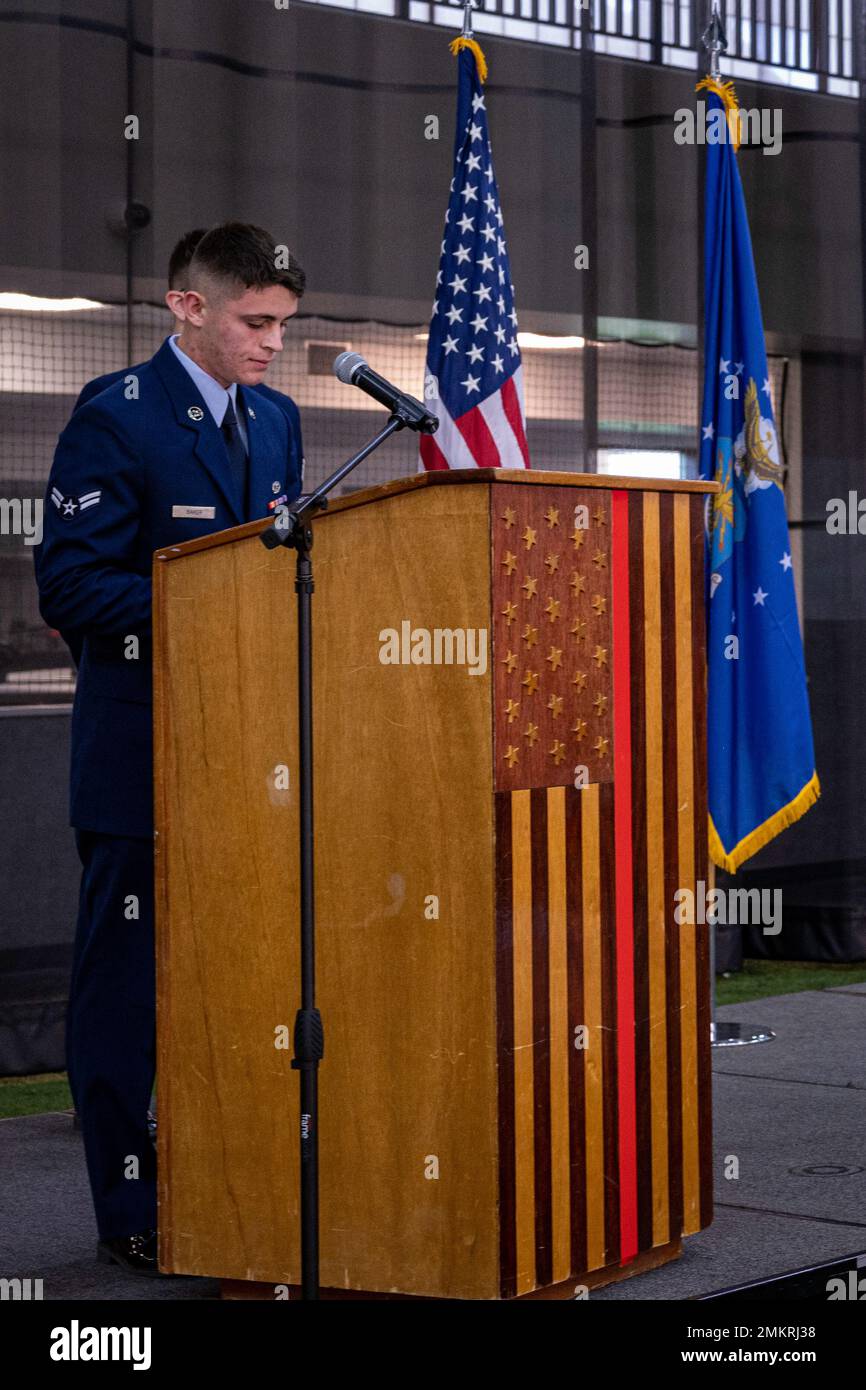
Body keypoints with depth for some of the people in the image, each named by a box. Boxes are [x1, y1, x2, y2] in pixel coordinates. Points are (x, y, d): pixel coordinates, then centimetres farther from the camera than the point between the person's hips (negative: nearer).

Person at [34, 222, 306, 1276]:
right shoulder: (116, 420, -8)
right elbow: (69, 587, -14)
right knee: (127, 975, 1)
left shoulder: (271, 423, 14)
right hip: (144, 746, -7)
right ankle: (131, 1216, 9)